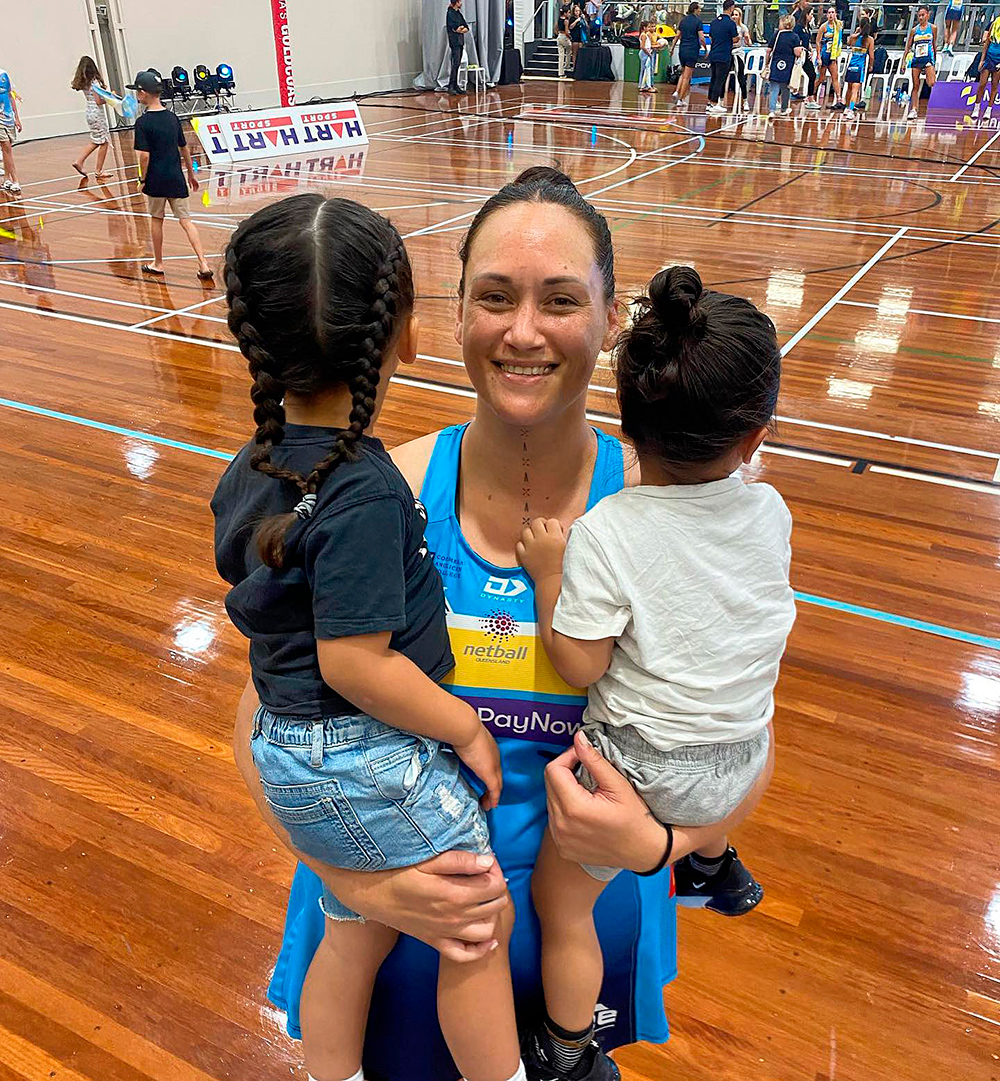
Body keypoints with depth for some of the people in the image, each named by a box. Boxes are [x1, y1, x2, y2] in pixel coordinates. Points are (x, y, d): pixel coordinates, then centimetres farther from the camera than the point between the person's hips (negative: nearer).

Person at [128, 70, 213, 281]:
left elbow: (144, 155, -16)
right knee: (185, 220, 1)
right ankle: (204, 264, -12)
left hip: (155, 180, -4)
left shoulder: (143, 122, -11)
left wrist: (142, 180, -5)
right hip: (176, 178, 4)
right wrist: (190, 173, 22)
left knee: (157, 219, 12)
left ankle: (157, 264, 25)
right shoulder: (172, 117, 6)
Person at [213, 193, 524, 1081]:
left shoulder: (252, 468, -1)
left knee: (357, 924, 28)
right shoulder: (366, 492, -28)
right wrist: (468, 730, -12)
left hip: (288, 745, 9)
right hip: (373, 760, -8)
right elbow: (355, 662, -26)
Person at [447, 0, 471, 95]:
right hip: (455, 42, -8)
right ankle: (450, 86, -16)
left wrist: (460, 29, -6)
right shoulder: (450, 13, -6)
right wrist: (463, 27, -1)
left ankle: (455, 85, 9)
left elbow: (466, 28, 12)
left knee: (458, 64, 6)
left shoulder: (459, 13, 19)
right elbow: (455, 28, -17)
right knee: (455, 64, -14)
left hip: (461, 42, 8)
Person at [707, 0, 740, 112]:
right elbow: (735, 39, -7)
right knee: (719, 80, -2)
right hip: (724, 56, -7)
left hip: (713, 54, 7)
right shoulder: (730, 23, -12)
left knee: (714, 79, 14)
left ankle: (710, 102, 17)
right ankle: (714, 104, -2)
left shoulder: (714, 21, 8)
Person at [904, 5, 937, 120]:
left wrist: (934, 59, 10)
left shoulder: (933, 28, 4)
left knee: (931, 84, -20)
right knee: (915, 86, 1)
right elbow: (908, 47, 9)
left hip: (928, 59, -2)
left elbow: (934, 45, 9)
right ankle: (913, 110, 2)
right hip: (916, 60, 2)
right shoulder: (914, 30, 7)